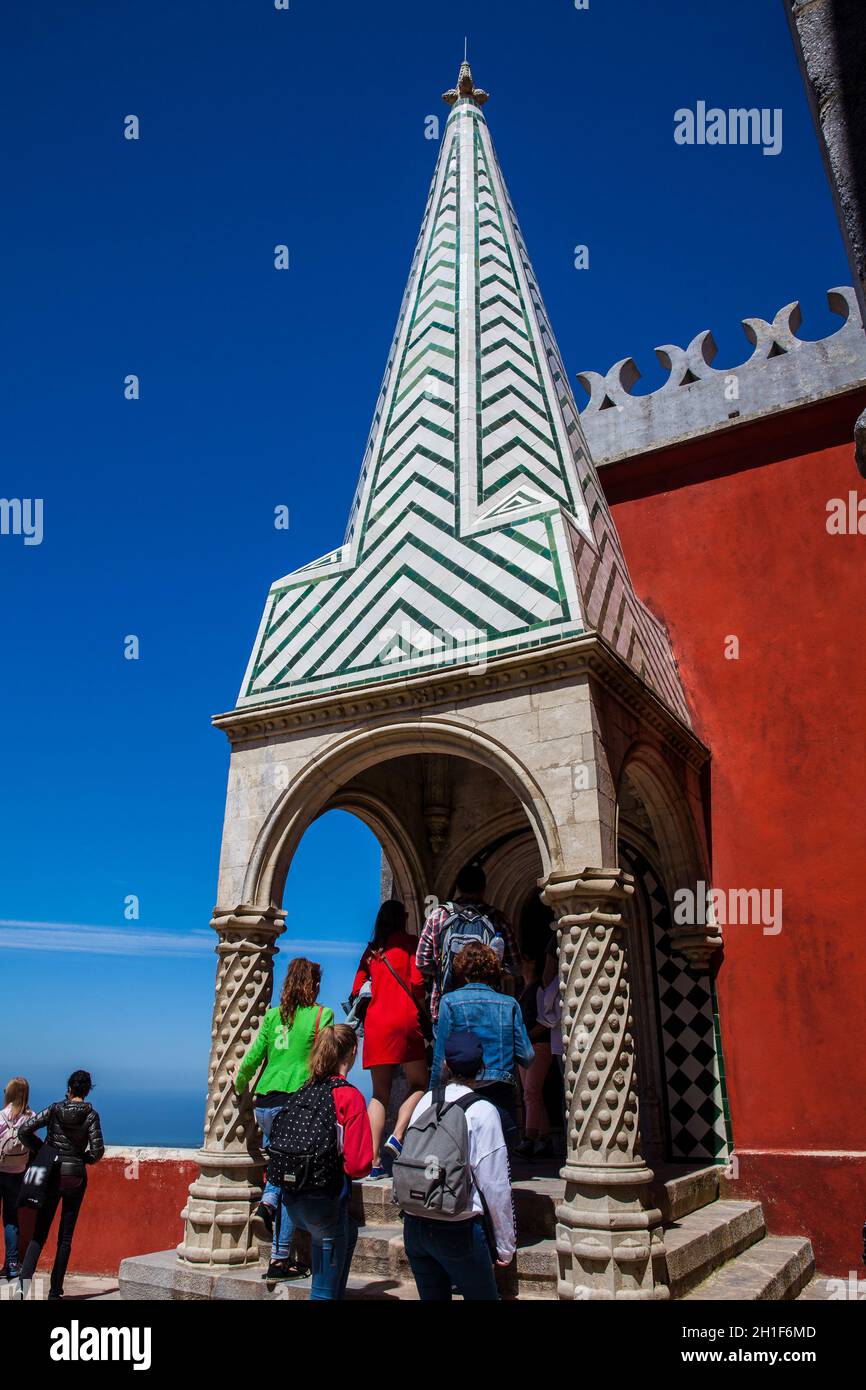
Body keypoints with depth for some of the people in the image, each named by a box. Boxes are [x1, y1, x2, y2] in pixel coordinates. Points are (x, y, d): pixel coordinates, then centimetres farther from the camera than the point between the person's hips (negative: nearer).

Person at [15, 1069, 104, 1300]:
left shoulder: (54, 1109, -2)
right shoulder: (91, 1115, -7)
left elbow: (23, 1130, -8)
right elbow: (97, 1150, -14)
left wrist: (39, 1150, 7)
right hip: (76, 1177, -1)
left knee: (40, 1232, 6)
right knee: (65, 1236, 10)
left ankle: (24, 1278, -17)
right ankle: (55, 1291, 13)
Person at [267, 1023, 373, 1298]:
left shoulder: (301, 1092, 3)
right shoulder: (350, 1096, -15)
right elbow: (358, 1164, -18)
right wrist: (344, 1167, 4)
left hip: (291, 1200, 6)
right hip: (326, 1202, -6)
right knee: (325, 1291, 17)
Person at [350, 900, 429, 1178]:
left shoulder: (371, 950, 14)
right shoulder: (410, 943, 3)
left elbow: (356, 990, 13)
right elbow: (417, 982, -7)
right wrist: (424, 1009, 8)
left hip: (375, 1022, 4)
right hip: (404, 1019, -4)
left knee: (379, 1094, 9)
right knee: (419, 1084, 10)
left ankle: (373, 1160, 3)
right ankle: (397, 1136, -9)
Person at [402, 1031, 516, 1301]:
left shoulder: (426, 1101, 1)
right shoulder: (483, 1112, -11)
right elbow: (495, 1185, -9)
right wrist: (505, 1245, 1)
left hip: (413, 1225, 5)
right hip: (459, 1230, -4)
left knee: (432, 1297, 20)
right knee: (482, 1296, 14)